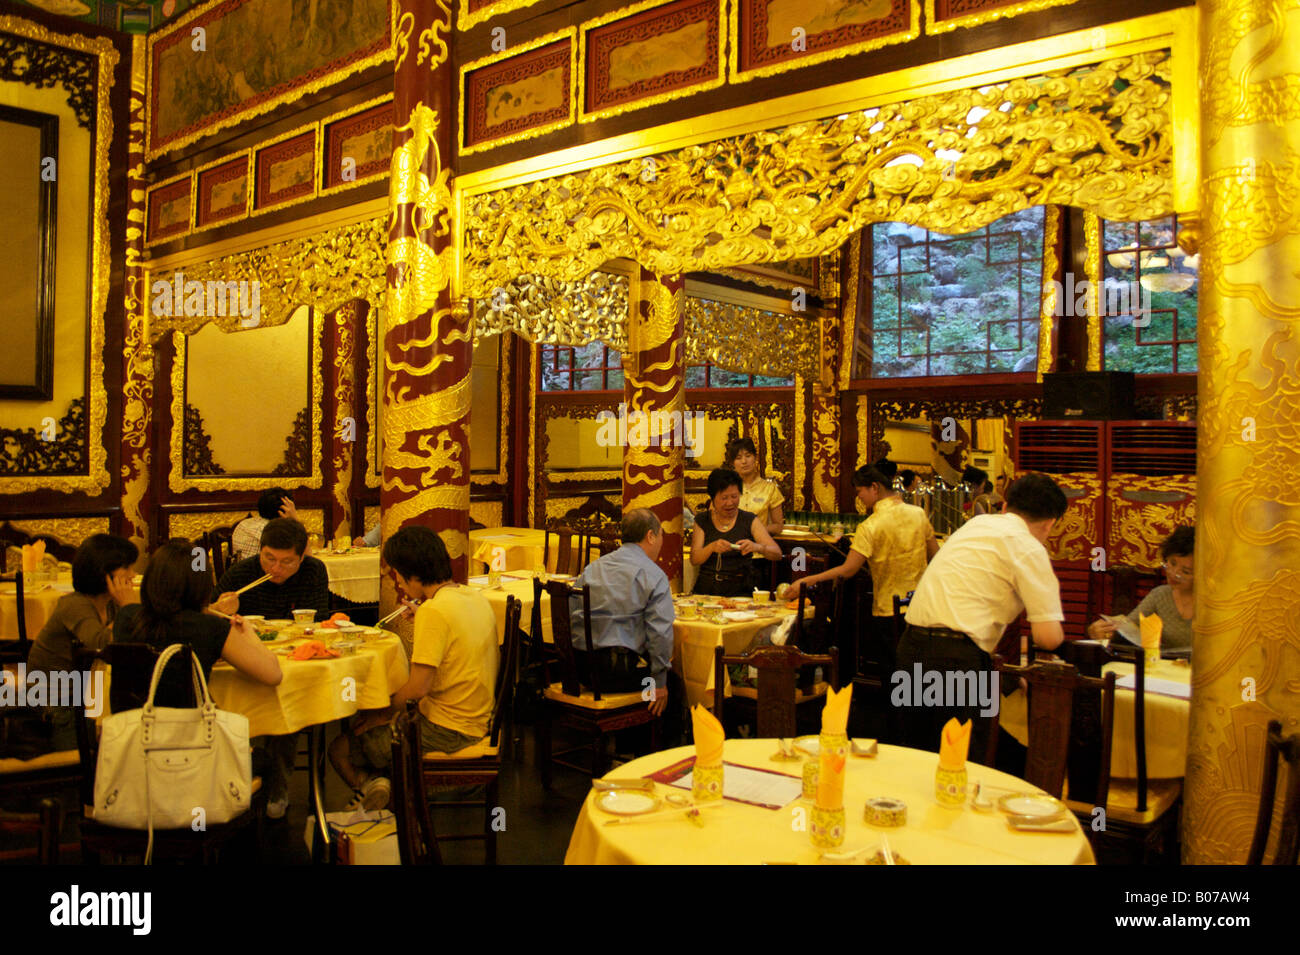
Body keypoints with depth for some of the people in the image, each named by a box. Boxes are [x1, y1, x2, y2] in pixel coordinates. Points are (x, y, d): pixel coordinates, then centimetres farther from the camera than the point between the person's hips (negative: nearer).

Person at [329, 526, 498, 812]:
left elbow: (417, 688, -24)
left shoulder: (433, 611, -22)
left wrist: (383, 715, -6)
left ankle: (367, 782, -14)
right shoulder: (476, 597, 3)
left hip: (446, 732, -8)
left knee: (341, 747, 6)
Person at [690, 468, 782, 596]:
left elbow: (777, 554, -3)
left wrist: (757, 547, -24)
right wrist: (712, 547, -20)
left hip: (740, 590, -1)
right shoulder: (702, 521, 10)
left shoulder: (750, 521, 4)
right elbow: (694, 559, 1)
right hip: (706, 589, 1)